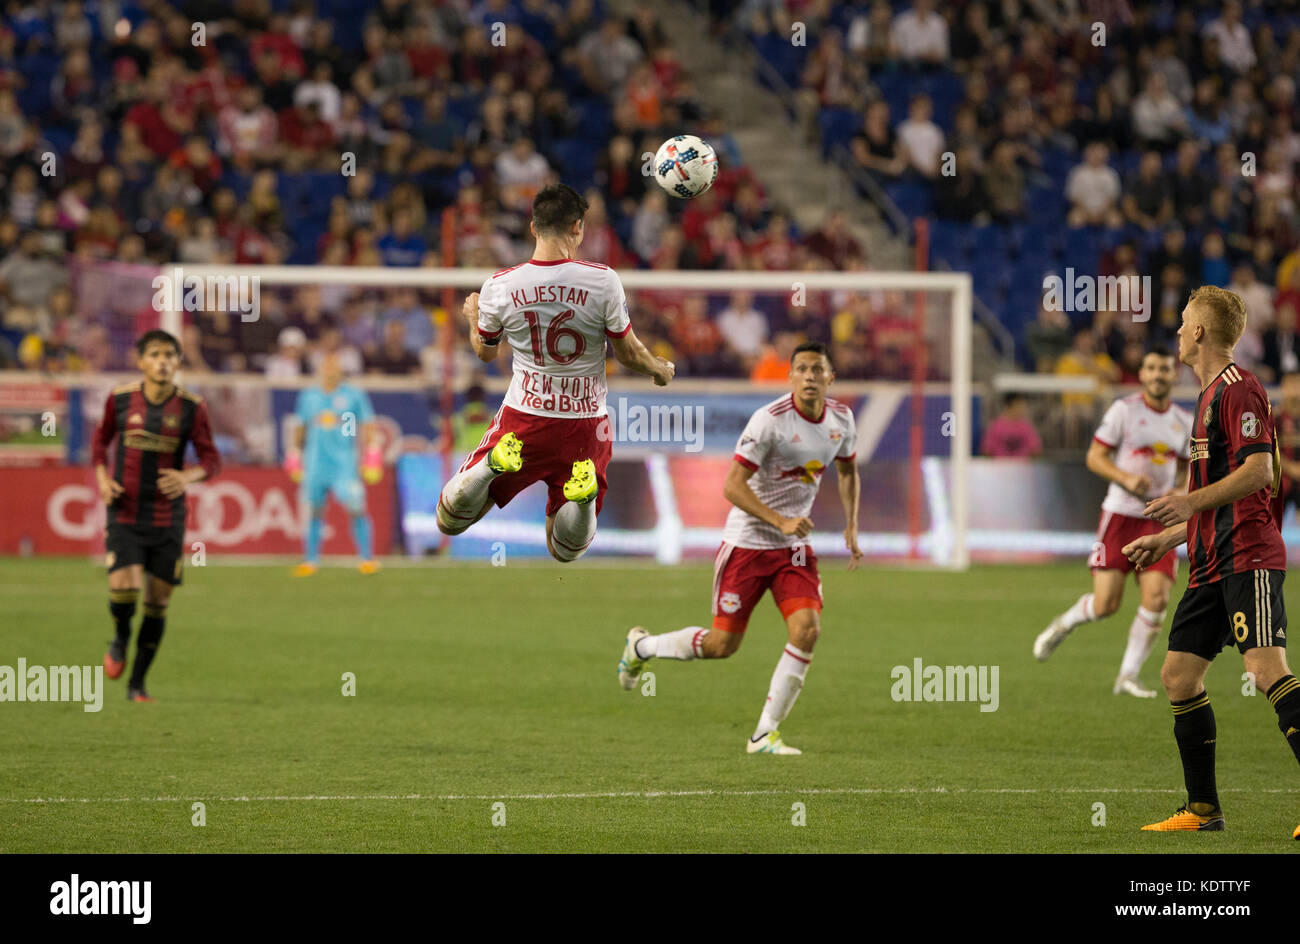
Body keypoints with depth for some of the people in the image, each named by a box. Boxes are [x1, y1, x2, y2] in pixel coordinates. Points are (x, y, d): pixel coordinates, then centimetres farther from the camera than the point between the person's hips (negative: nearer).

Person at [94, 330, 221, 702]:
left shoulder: (191, 407, -5)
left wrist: (188, 476, -21)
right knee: (124, 586, -20)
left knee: (158, 599, 4)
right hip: (124, 513, -1)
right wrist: (102, 478, -2)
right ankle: (121, 638, 14)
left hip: (168, 516, 1)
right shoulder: (120, 399, -2)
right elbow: (101, 439, 15)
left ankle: (138, 681, 20)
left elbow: (211, 459, 0)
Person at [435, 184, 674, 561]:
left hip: (522, 419, 0)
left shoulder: (499, 287, -10)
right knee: (566, 552, 15)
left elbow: (485, 352, 9)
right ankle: (584, 490, -18)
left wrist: (473, 314, 31)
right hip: (586, 425, 0)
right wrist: (660, 369, 21)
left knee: (449, 521, 14)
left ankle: (494, 465, -16)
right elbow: (628, 353, -2)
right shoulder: (603, 280, -14)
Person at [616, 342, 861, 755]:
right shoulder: (770, 419, -21)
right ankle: (641, 647, 30)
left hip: (794, 549, 5)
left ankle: (765, 734, -5)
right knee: (722, 644, 0)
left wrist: (852, 526, 9)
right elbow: (732, 486, -22)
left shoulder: (841, 419, 0)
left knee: (807, 631, -15)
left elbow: (847, 471, 20)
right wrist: (780, 521, -29)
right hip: (747, 543, -5)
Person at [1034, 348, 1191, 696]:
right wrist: (1127, 478, -20)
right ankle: (1063, 625, 24)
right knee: (1105, 604, -9)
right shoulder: (1124, 410, -4)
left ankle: (1128, 676, 2)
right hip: (1121, 513, -4)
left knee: (1157, 599, -11)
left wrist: (1181, 491, 1)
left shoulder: (1184, 422, 10)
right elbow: (1095, 457, -4)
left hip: (1160, 520, 4)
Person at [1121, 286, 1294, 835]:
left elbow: (1259, 470, -20)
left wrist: (1191, 502, -23)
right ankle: (1203, 810, 14)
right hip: (1212, 563, 10)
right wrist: (1166, 539, 29)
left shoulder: (1237, 389, -7)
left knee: (1266, 670, -21)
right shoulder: (1210, 396, 23)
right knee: (1179, 676, 8)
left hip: (1248, 559, -10)